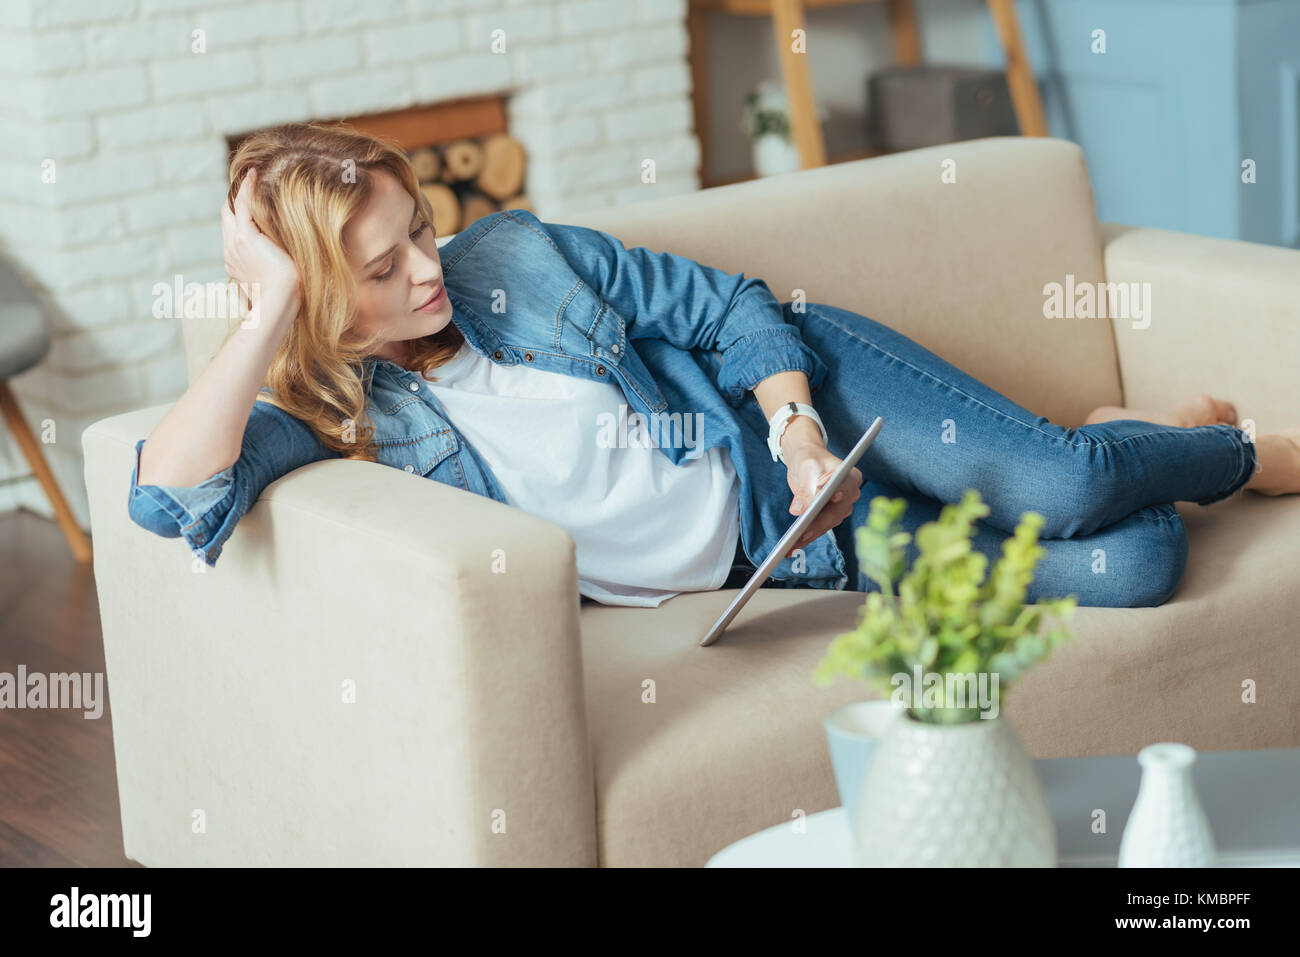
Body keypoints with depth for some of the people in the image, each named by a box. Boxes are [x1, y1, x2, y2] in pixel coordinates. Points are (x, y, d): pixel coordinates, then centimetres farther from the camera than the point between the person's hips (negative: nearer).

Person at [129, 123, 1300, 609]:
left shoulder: (511, 259, -8)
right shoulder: (337, 419, -12)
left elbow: (726, 303, 1)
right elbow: (171, 496, -31)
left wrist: (797, 424, -17)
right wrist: (272, 307, -32)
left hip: (792, 395, 1)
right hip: (778, 554, -1)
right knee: (1126, 568, -16)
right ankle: (1109, 458, 20)